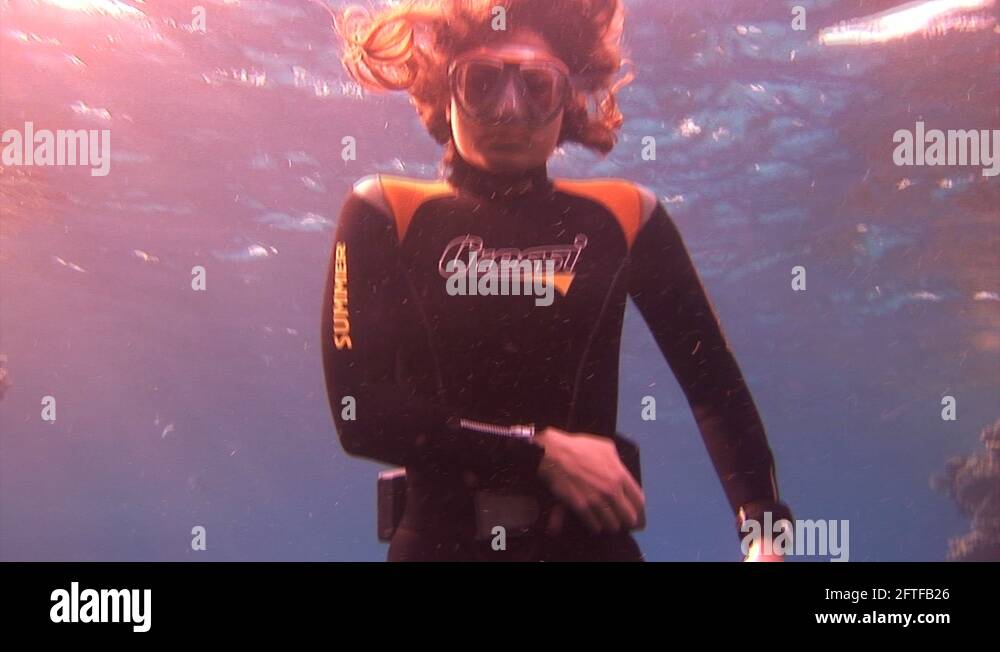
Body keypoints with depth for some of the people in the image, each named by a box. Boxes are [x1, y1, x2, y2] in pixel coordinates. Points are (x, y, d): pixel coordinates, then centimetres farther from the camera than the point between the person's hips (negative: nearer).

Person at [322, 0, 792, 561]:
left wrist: (763, 525, -10)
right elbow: (359, 408, -8)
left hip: (591, 539, 1)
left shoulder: (622, 216, 3)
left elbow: (716, 386, 3)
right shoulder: (385, 215, -1)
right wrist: (541, 451, -11)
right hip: (442, 538, -1)